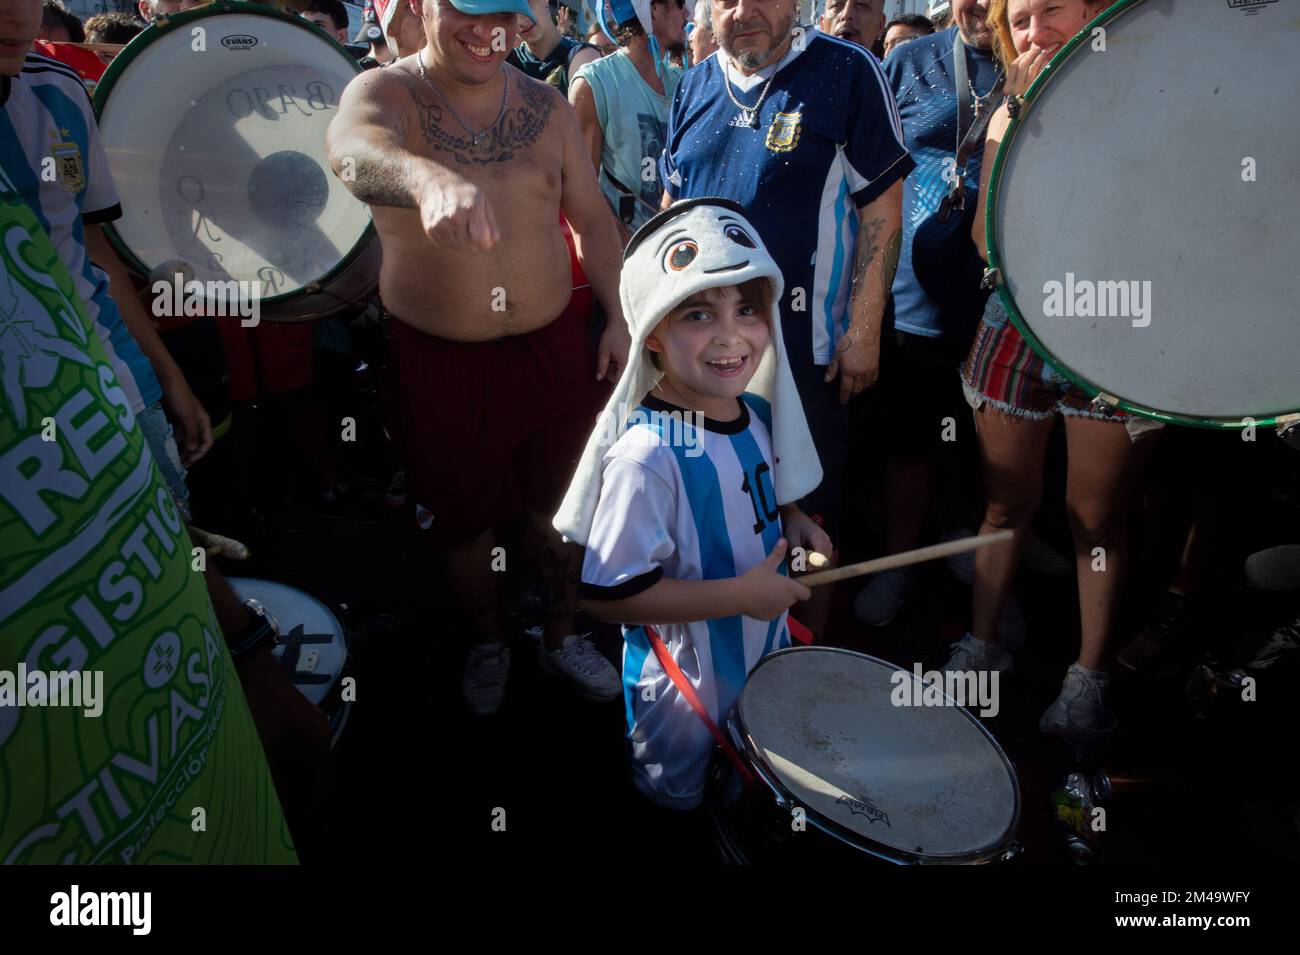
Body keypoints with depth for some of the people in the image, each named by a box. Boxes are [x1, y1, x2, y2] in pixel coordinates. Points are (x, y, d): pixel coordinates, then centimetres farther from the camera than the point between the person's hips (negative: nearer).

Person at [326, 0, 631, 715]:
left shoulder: (546, 106, 3)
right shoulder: (383, 92, -10)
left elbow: (592, 218, 11)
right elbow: (352, 146, -35)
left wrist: (617, 318, 2)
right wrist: (427, 177, -58)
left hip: (556, 347, 3)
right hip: (441, 362, -2)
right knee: (465, 521, 14)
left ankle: (562, 636, 40)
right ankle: (487, 642, 41)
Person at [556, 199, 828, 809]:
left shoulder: (757, 411, -7)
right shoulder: (647, 455, -33)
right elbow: (606, 595, -32)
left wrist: (791, 522, -7)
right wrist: (740, 594, -29)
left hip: (765, 660, 7)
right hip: (686, 685, -7)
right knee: (679, 804, 21)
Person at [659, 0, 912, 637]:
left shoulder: (847, 72, -6)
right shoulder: (694, 86, 9)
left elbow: (881, 206, -8)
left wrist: (864, 328, -11)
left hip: (805, 345, -5)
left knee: (807, 510, 6)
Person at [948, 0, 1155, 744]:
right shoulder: (1010, 115, 9)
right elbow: (990, 243, -2)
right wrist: (1026, 124, -8)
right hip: (1017, 327, 3)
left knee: (1098, 517, 5)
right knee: (1007, 504, 11)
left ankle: (1089, 680, 18)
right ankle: (981, 648, 26)